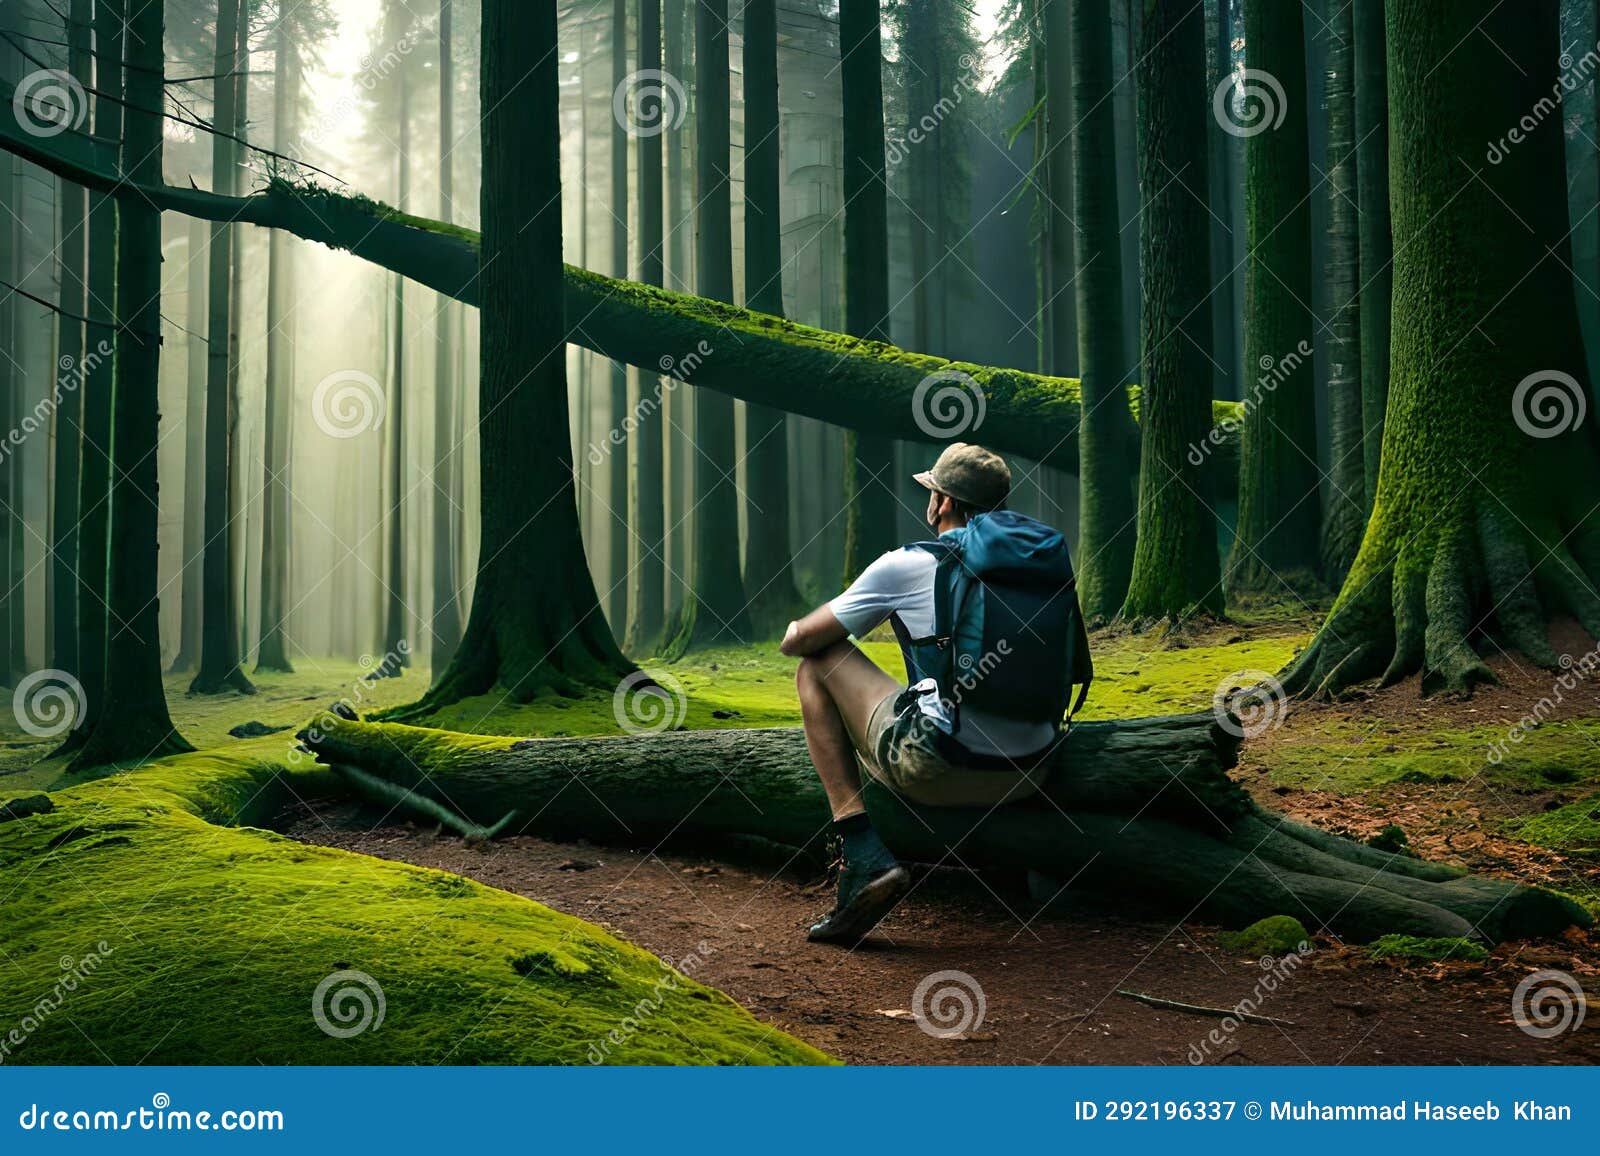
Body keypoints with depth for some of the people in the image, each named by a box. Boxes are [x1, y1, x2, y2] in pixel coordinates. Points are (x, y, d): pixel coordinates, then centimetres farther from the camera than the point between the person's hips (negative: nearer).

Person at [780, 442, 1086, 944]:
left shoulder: (908, 565, -2)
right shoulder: (1051, 552, 11)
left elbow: (796, 642, 7)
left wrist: (796, 631, 33)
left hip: (935, 771, -7)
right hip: (1028, 777, 7)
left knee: (819, 663, 12)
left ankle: (865, 858, 0)